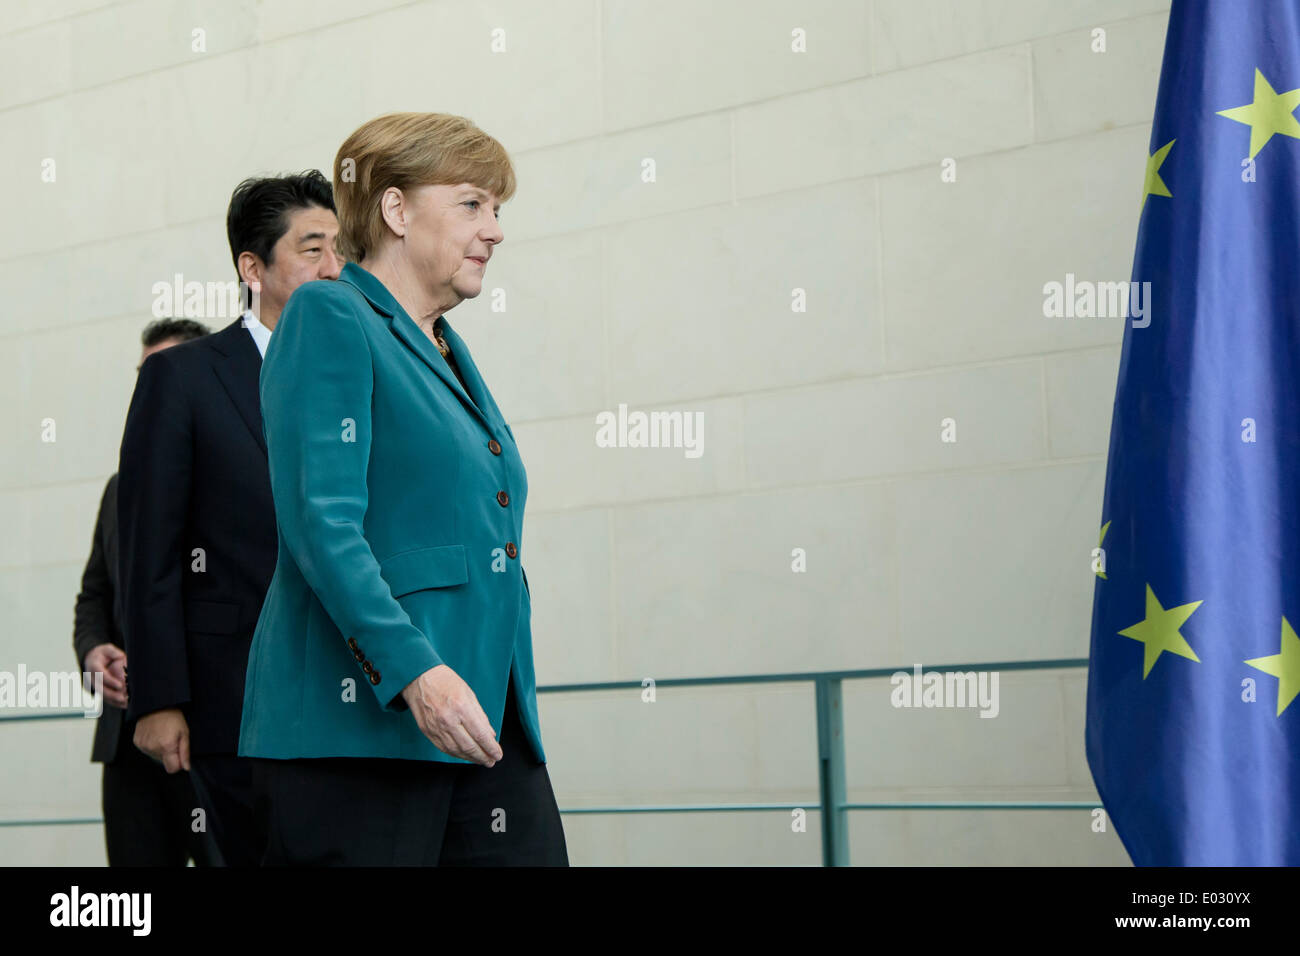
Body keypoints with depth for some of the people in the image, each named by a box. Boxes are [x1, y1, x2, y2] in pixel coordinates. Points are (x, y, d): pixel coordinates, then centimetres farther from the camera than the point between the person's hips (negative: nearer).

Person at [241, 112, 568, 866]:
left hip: (489, 720, 8)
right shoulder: (330, 317, -4)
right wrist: (416, 672, -24)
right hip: (360, 726, -8)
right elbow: (322, 524, -15)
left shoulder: (450, 352, 22)